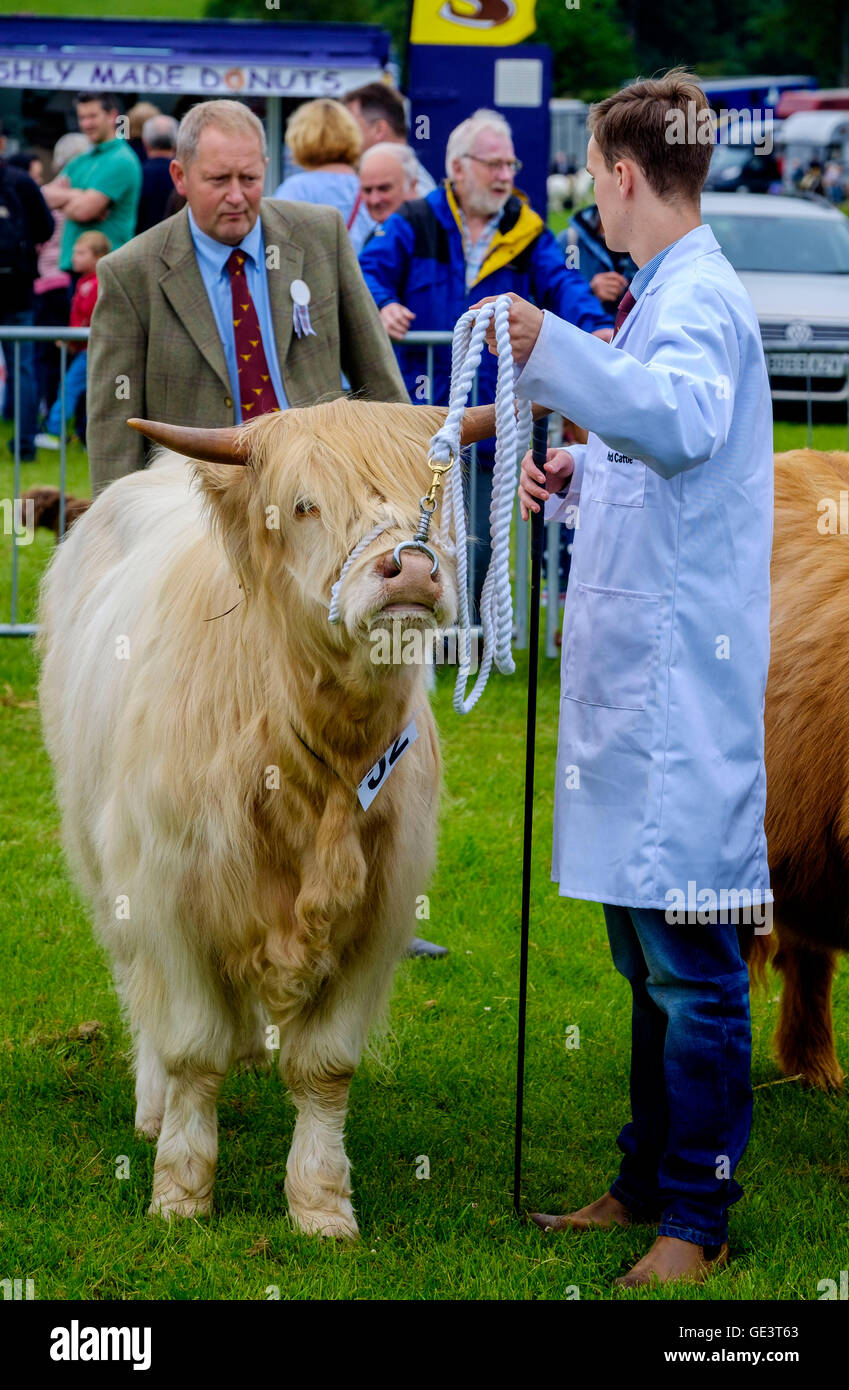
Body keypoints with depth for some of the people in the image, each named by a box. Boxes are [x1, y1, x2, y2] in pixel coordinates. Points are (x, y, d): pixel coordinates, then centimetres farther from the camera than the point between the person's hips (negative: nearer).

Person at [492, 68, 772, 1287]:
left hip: (683, 677, -11)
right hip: (636, 666, 11)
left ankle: (698, 1220, 2)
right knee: (648, 955, 18)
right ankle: (649, 1184, 28)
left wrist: (550, 350, -46)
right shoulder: (663, 296, 18)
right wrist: (577, 481, 11)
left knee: (691, 960, -5)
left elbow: (686, 421, -34)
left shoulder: (701, 298, -13)